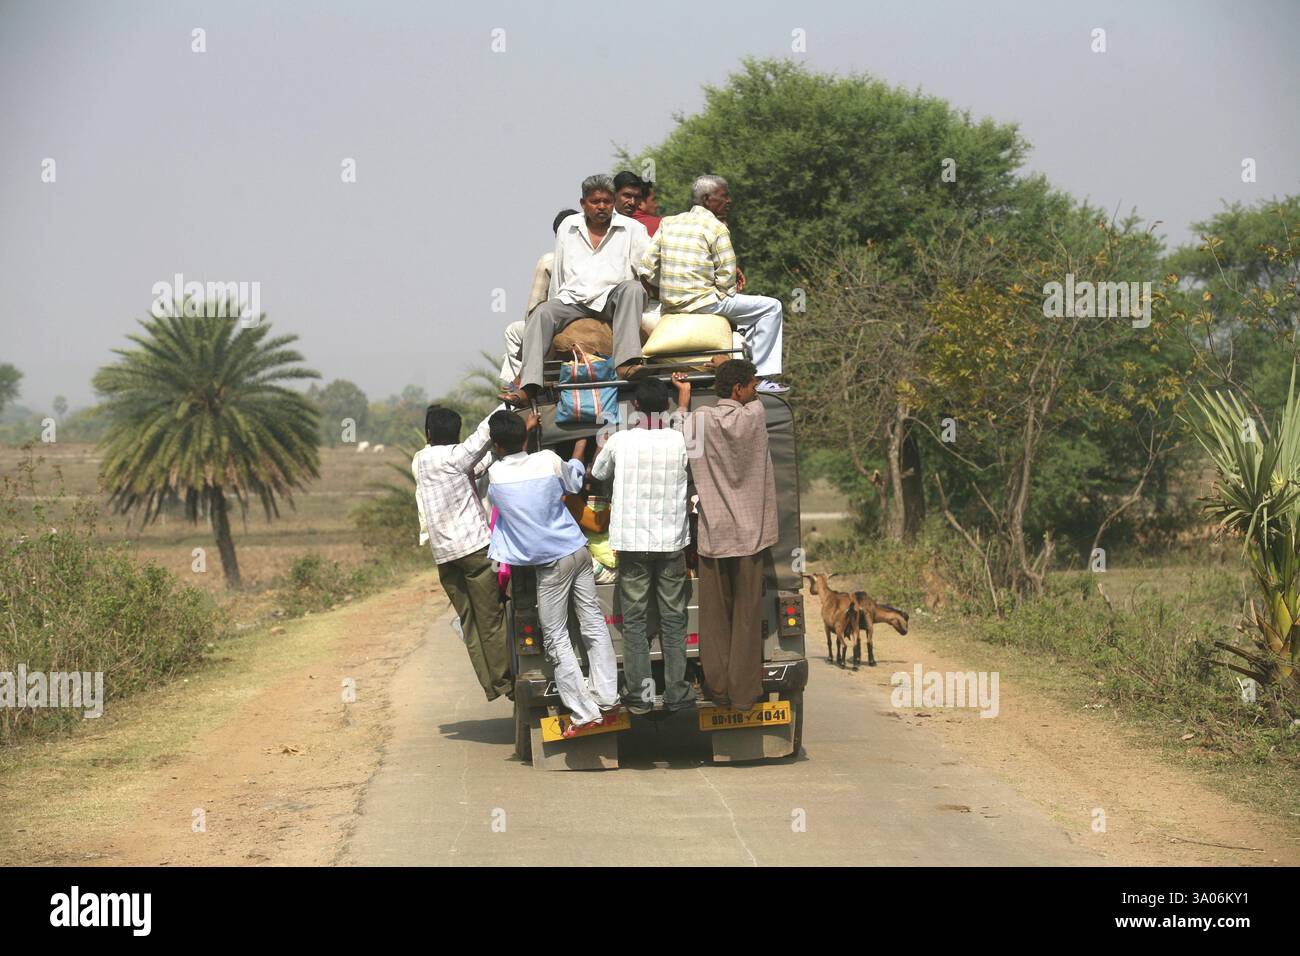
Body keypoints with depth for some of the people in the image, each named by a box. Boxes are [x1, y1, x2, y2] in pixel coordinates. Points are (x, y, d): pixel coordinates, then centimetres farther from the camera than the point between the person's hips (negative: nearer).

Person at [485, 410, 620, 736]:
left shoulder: (495, 474, -10)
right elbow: (574, 484, 16)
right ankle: (608, 700, 10)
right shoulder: (548, 459, -5)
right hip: (578, 550, 4)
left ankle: (585, 712, 0)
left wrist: (525, 427, 24)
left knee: (555, 639, 3)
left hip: (551, 564, -4)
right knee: (593, 623, 10)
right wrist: (579, 451, 34)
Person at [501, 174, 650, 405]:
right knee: (541, 313, -27)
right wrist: (555, 304, 19)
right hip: (572, 299, 2)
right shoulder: (568, 227, 18)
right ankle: (527, 388, -39)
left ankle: (625, 363, -46)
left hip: (611, 299, -2)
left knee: (632, 288, -35)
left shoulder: (631, 229, 11)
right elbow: (558, 274, 22)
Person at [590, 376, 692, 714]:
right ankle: (676, 693, 9)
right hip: (671, 542, 1)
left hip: (632, 543, -1)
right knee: (673, 619, 8)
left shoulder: (619, 441, -7)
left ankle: (640, 695, 2)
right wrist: (685, 397, 38)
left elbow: (598, 473, 14)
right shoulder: (679, 440, -4)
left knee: (634, 620, 5)